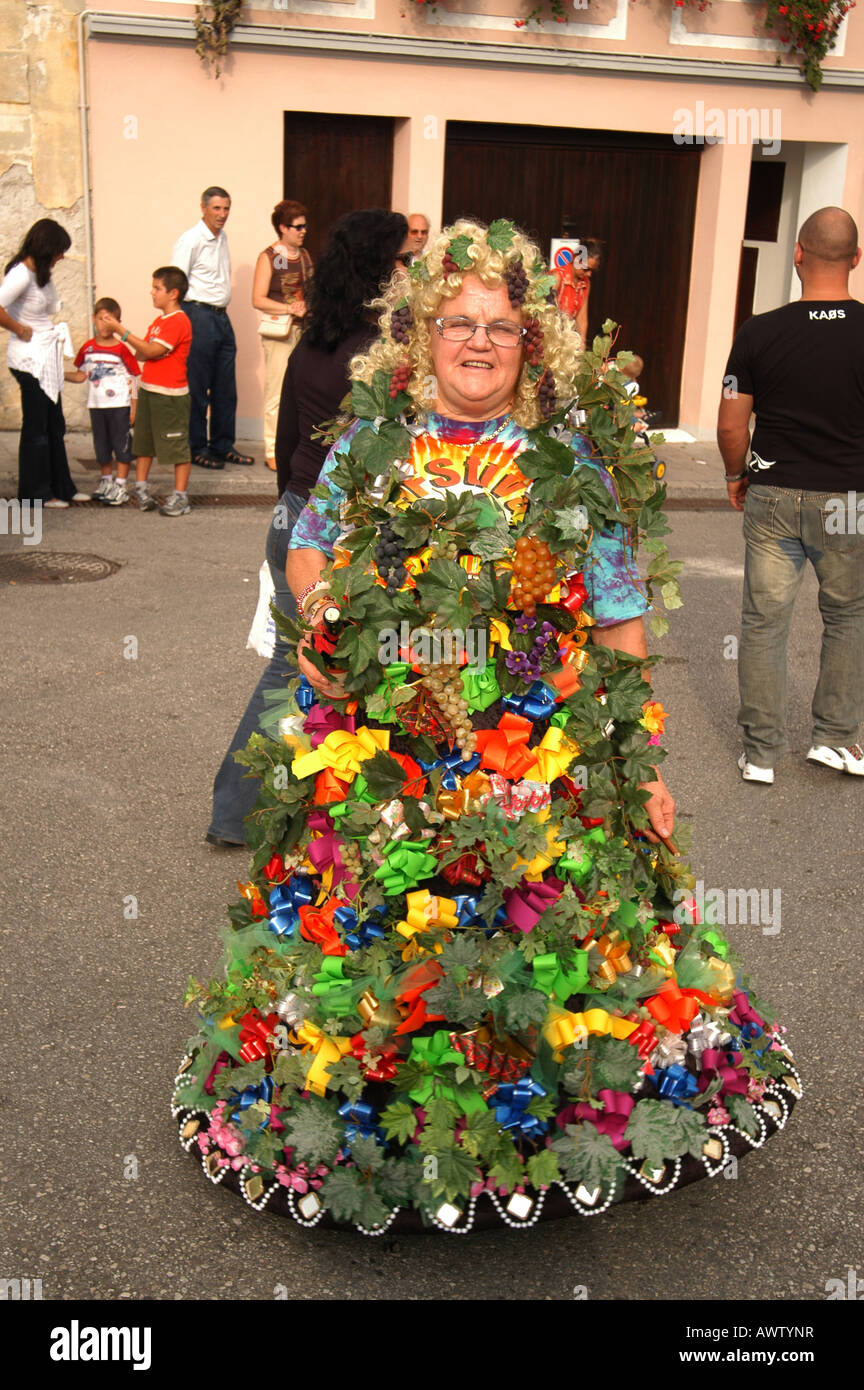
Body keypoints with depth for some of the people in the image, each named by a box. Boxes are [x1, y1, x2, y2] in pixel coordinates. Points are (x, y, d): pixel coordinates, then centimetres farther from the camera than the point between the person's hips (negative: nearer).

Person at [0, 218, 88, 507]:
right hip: (30, 359, -9)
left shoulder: (42, 274, 10)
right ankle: (35, 494, 9)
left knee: (55, 427, 15)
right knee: (36, 429, -1)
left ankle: (61, 487, 24)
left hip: (46, 358, 9)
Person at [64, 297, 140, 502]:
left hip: (119, 405, -4)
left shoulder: (121, 349, -7)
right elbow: (80, 375, 14)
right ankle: (106, 481, 26)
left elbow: (134, 379, -5)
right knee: (101, 445, 13)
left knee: (121, 445, -2)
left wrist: (134, 408, -8)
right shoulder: (87, 348, 5)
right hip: (96, 405, 5)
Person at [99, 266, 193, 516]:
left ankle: (180, 497, 2)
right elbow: (142, 355, 16)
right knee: (143, 442, 14)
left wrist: (122, 331, -18)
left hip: (170, 394, -10)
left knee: (177, 447, -3)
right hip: (148, 390, 10)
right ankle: (141, 489, 24)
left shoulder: (179, 322, -14)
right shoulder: (159, 321, 16)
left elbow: (152, 351, -20)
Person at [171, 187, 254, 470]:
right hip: (199, 315, -8)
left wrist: (222, 307, 16)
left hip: (222, 316, 8)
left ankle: (223, 446, 19)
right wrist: (184, 321, -15)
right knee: (197, 387, -2)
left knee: (225, 388, 10)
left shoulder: (222, 237, 15)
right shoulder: (190, 240, -9)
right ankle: (197, 449, 6)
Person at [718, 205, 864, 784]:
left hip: (773, 497, 0)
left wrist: (738, 476, 16)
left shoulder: (759, 333, -7)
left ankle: (762, 751, 17)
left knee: (765, 622, 10)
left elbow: (731, 426, -3)